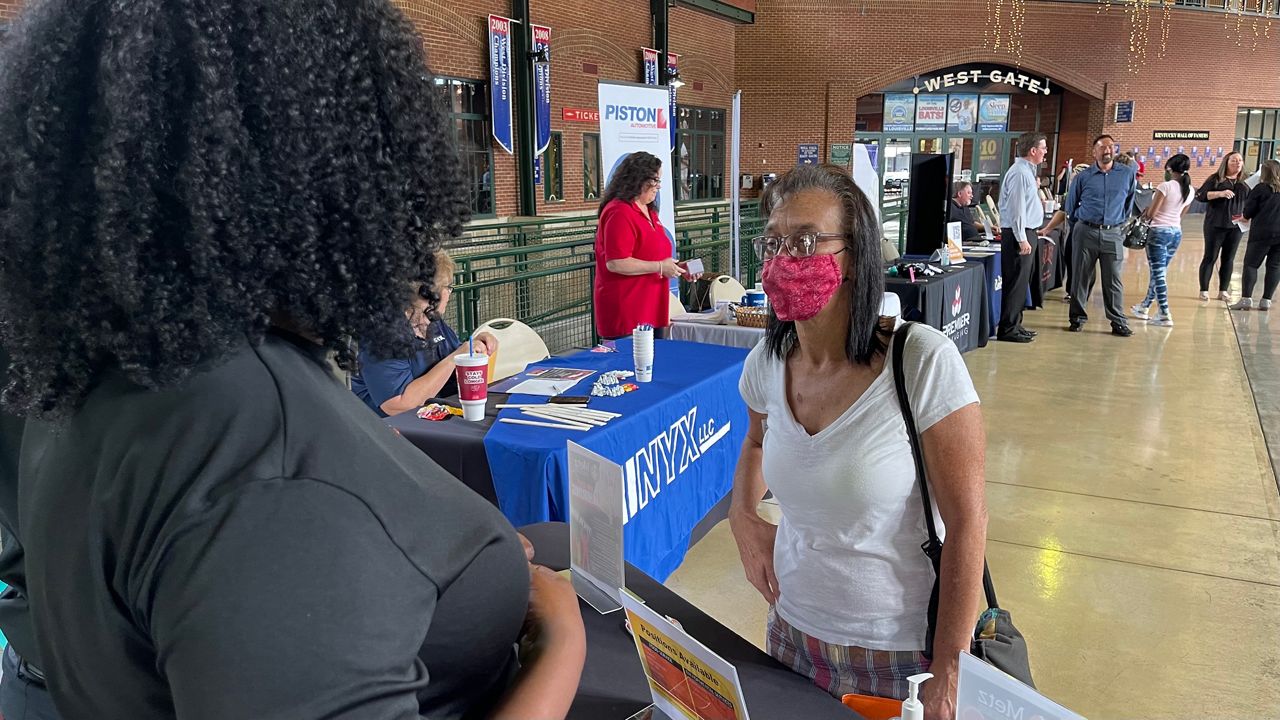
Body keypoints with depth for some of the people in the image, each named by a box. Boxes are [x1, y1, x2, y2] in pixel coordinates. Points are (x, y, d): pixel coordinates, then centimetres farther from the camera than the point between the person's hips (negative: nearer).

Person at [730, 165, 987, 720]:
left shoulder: (924, 361, -22)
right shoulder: (766, 362, -6)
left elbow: (966, 522, -17)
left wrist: (948, 673, -14)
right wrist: (743, 515, -1)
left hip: (903, 650, -4)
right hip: (794, 630, 5)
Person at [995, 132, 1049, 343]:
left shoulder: (1027, 171, 17)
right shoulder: (1020, 173, -15)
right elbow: (1017, 209, -20)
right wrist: (1022, 239, -22)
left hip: (1027, 232, 11)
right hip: (1019, 233, -11)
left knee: (1022, 282, 14)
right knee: (1016, 282, -8)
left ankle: (1015, 324, 21)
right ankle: (1008, 329, -5)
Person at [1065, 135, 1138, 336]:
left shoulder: (1127, 174, 6)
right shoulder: (1083, 177, 4)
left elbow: (1129, 203, 20)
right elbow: (1070, 206, 15)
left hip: (1113, 234, 0)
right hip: (1085, 232, 0)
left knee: (1113, 280, 0)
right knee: (1081, 278, 4)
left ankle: (1118, 322, 6)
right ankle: (1078, 318, 14)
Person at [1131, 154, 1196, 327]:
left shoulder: (1165, 186, -15)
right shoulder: (1190, 191, 6)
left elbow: (1151, 214, -16)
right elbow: (1180, 215, 16)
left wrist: (1146, 213, 8)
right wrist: (1150, 212, 17)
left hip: (1159, 232, -7)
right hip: (1177, 233, 7)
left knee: (1158, 273, -5)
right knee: (1159, 272, 17)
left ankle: (1165, 316, -11)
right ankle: (1144, 307, 29)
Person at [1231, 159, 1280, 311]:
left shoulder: (1261, 189, -6)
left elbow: (1248, 213, -4)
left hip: (1262, 233, -5)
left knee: (1251, 264, 0)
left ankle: (1246, 299, -7)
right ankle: (1266, 300, 6)